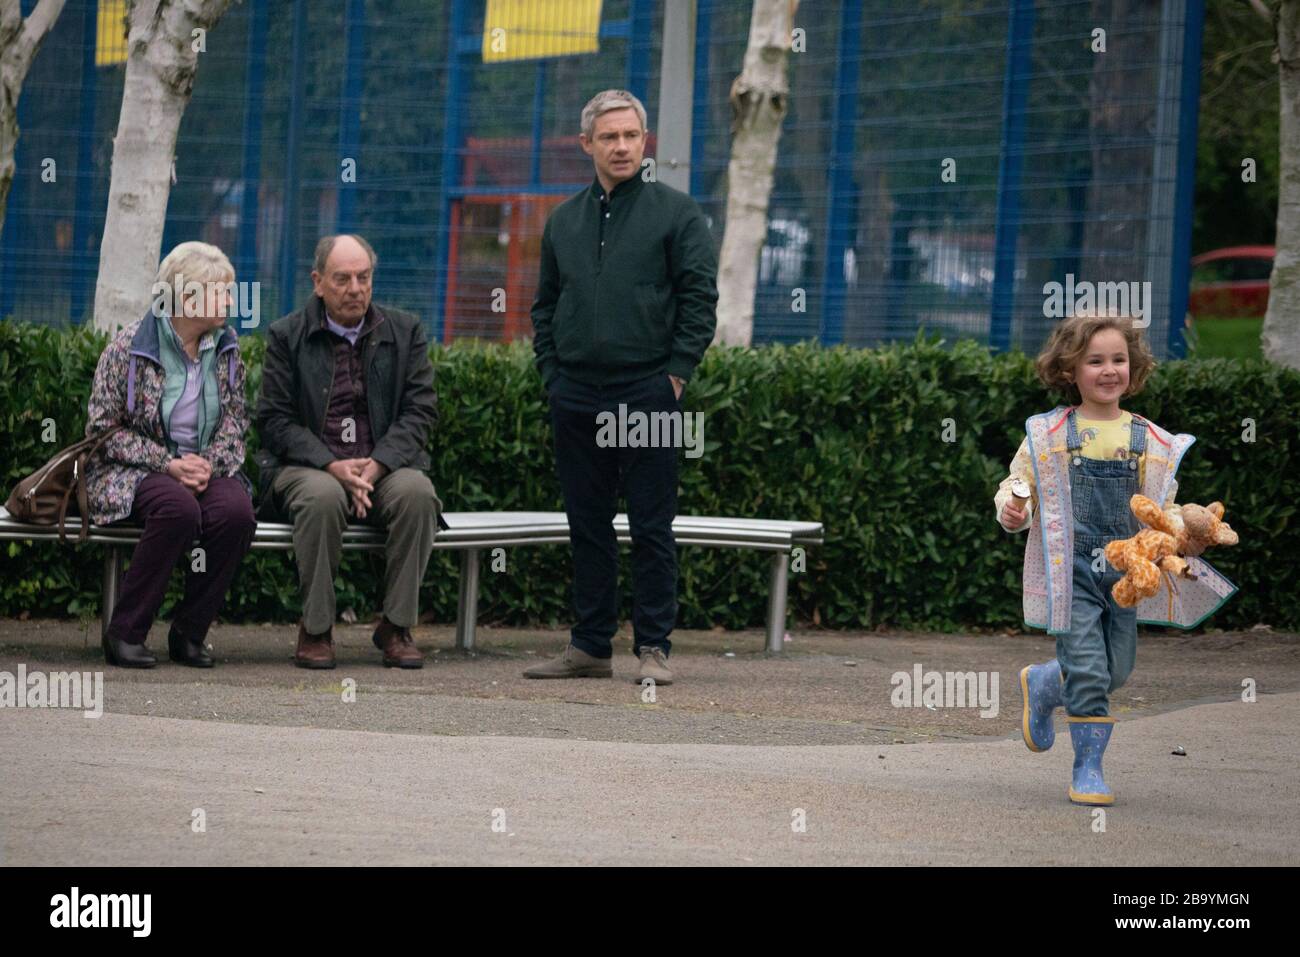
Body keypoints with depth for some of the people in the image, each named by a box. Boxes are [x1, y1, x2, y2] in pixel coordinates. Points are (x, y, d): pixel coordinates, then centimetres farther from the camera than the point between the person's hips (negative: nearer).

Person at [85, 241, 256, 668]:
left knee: (237, 510, -31)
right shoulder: (129, 347, -7)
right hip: (135, 470, -4)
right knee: (178, 507, -39)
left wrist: (209, 462, -10)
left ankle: (189, 632, -14)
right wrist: (168, 464, -16)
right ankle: (125, 633, -24)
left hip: (205, 469, 4)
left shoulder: (226, 348, 9)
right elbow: (102, 427, -6)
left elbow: (235, 418, 12)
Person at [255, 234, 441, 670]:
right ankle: (315, 628, -21)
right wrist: (333, 466, -18)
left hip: (386, 466, 2)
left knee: (417, 492, -32)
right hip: (306, 466, -2)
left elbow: (419, 411, 1)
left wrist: (376, 466, -16)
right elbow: (275, 420, -2)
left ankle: (396, 626, -18)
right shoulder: (286, 336, 5)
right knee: (322, 496, -37)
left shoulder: (405, 331, 9)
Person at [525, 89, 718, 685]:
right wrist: (552, 374, 8)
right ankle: (590, 646, 14)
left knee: (651, 529, -2)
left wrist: (676, 374, -9)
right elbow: (545, 306, 19)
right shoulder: (564, 221, 14)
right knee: (587, 525, 8)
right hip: (576, 399, 4)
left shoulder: (675, 212, 0)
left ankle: (652, 647, 1)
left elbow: (699, 299, -3)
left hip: (647, 395, -4)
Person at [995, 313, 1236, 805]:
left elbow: (1162, 507, 13)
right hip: (1070, 569, -4)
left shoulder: (1150, 441, 6)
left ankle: (1043, 684, 39)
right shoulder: (1049, 434, -2)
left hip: (1123, 570, 4)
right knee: (1088, 671, -10)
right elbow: (1018, 483, 4)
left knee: (1117, 668, 11)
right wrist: (1011, 508, -18)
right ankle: (1088, 767, 2)